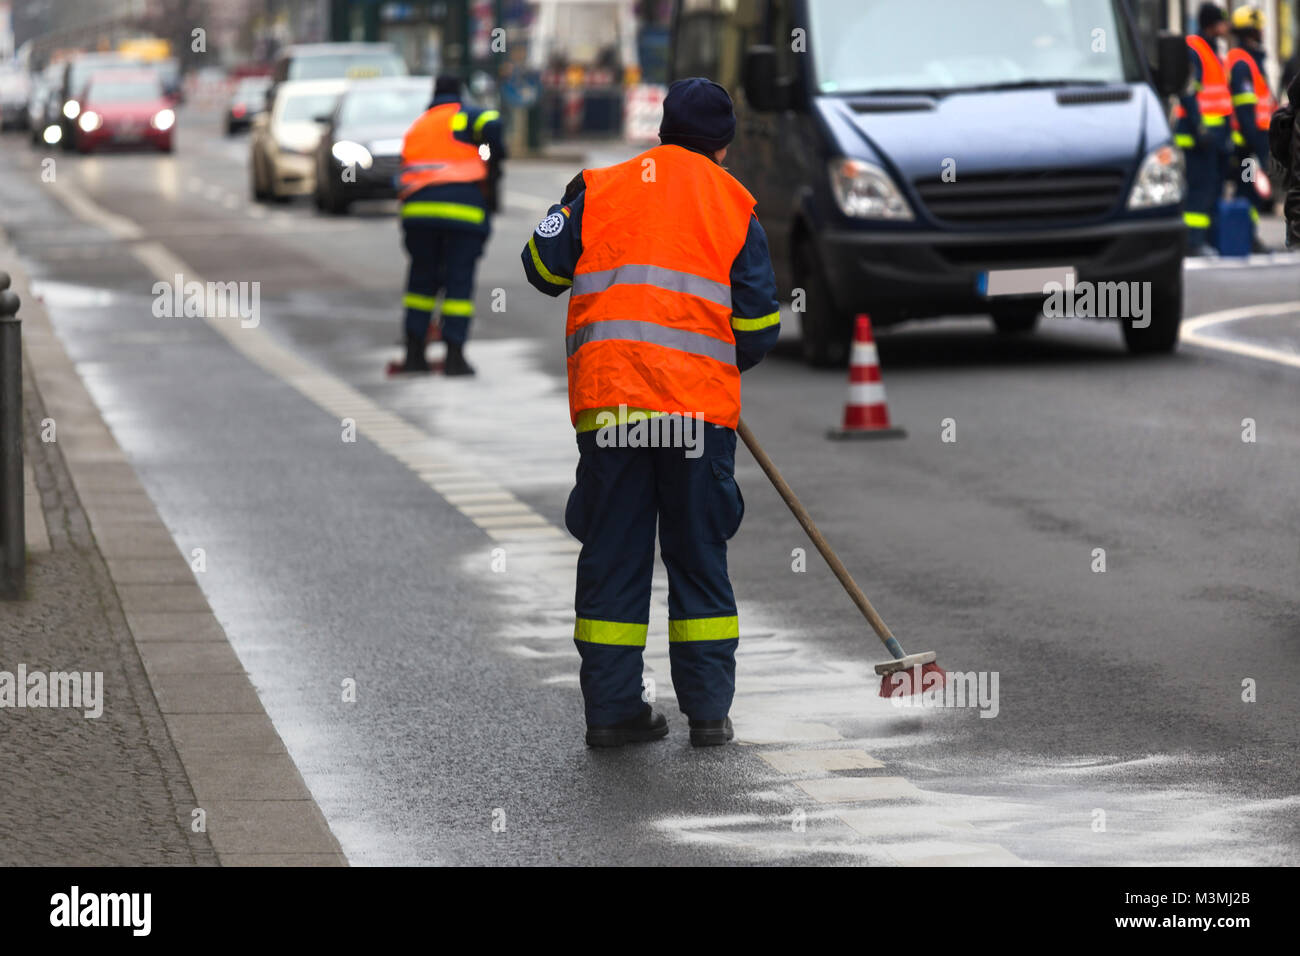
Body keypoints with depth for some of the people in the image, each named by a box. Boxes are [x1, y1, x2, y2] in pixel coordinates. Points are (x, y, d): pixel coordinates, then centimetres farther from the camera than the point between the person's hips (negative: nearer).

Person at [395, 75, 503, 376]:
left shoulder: (415, 128, 26)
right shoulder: (464, 117, 10)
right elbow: (492, 125, -11)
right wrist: (494, 163, 1)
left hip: (417, 205, 4)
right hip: (465, 205, -4)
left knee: (422, 278, 15)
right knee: (459, 280, 1)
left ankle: (414, 353, 13)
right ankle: (454, 356, -1)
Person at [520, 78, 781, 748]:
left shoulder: (599, 190, 9)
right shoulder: (734, 207, 7)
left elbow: (543, 266, 11)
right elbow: (758, 324, 6)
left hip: (607, 400, 1)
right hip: (700, 406, -1)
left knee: (612, 551, 7)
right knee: (699, 554, 9)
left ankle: (611, 708, 7)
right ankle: (708, 710, 9)